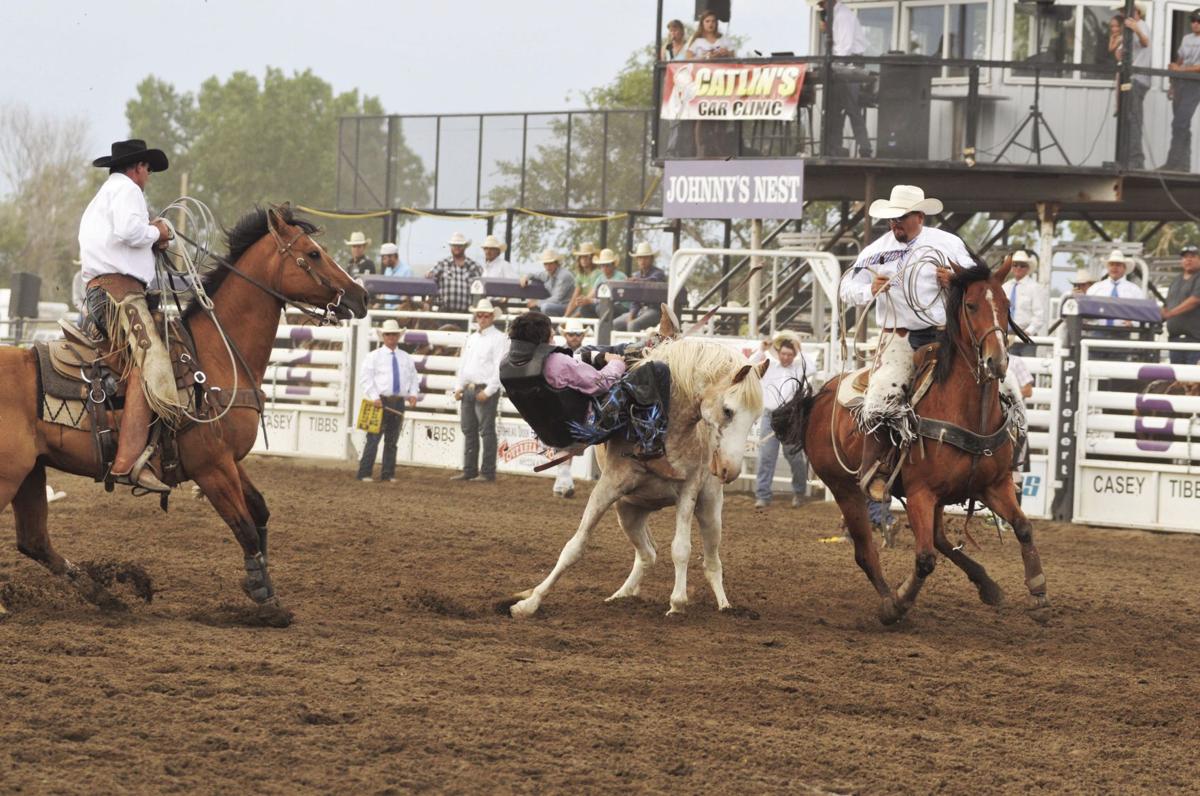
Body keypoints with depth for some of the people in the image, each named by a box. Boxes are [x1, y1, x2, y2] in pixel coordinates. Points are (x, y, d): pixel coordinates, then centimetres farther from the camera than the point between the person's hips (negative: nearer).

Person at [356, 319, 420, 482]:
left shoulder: (406, 358, 14)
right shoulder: (374, 356, 1)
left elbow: (414, 378, 18)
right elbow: (365, 379, -4)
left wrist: (413, 394, -1)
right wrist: (375, 397, -15)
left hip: (399, 402, 4)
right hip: (380, 402, -4)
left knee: (392, 441, 7)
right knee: (373, 439, -6)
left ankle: (388, 474, 12)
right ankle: (364, 474, -5)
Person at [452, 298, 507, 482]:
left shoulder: (498, 339, -5)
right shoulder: (471, 338, 18)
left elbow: (500, 368, -12)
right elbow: (463, 364, 20)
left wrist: (488, 391, -17)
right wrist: (459, 387, 9)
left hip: (485, 390, -8)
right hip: (468, 389, 8)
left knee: (486, 431, -7)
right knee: (469, 431, 9)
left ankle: (487, 472, -6)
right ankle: (469, 471, 14)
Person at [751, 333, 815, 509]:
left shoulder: (799, 368, 7)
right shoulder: (769, 367, 10)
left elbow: (812, 367, -11)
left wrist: (799, 352, -7)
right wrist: (762, 351, -3)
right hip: (770, 416, 1)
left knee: (795, 457, 4)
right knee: (766, 456, -6)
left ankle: (799, 492, 24)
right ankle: (762, 495, -5)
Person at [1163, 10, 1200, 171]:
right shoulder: (1187, 39, 18)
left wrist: (1180, 69, -16)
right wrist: (1172, 85, 16)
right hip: (1180, 83, 7)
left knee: (1180, 123, -16)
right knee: (1180, 124, 6)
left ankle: (1173, 162, -18)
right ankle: (1183, 163, 10)